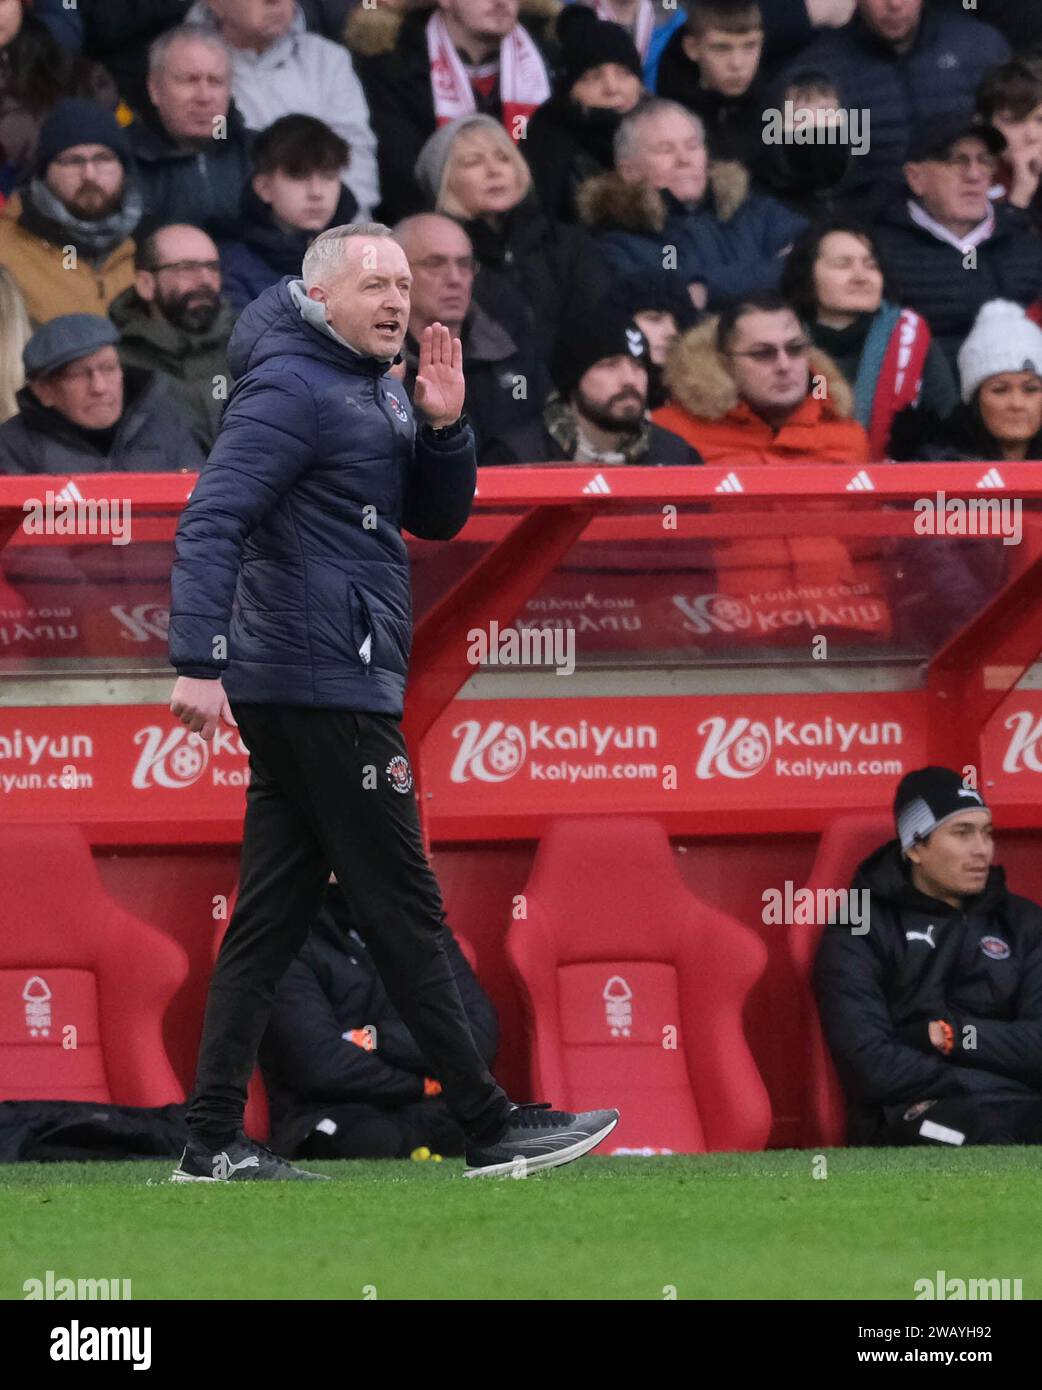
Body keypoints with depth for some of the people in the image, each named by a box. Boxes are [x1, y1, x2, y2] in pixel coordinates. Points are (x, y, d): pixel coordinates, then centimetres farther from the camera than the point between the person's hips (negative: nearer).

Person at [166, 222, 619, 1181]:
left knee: (273, 914, 6)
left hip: (299, 694, 10)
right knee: (402, 909, -4)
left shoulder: (375, 389, 17)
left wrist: (443, 427, 0)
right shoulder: (292, 388, -12)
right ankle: (490, 1127, 0)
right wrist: (198, 663, -29)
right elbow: (211, 524, -20)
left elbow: (439, 519, 19)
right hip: (325, 685, -10)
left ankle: (216, 1140, 5)